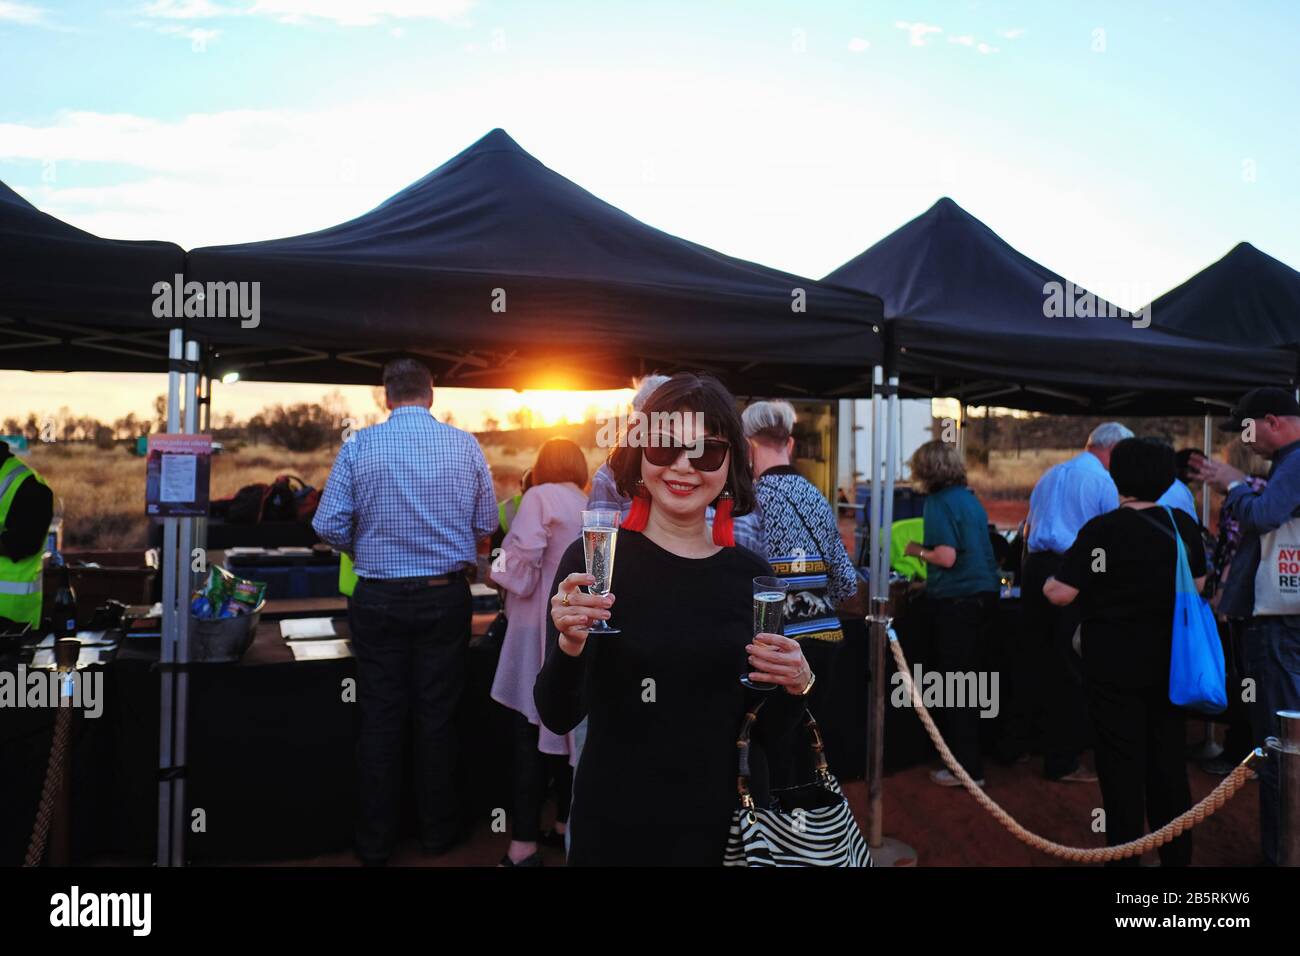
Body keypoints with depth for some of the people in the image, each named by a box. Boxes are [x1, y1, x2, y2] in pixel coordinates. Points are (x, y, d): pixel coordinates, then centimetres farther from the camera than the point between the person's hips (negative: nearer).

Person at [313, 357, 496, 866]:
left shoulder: (359, 445, -7)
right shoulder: (465, 445, -5)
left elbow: (328, 525, -8)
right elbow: (486, 524, 1)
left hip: (379, 599, 0)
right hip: (446, 597, 1)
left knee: (380, 721, 11)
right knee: (436, 718, 13)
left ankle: (375, 842, 22)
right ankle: (438, 831, 26)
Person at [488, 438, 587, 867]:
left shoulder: (540, 497, -9)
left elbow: (520, 564, -16)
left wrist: (498, 569, 4)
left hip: (542, 629, -6)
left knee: (531, 733, -3)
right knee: (565, 726, 15)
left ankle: (524, 845, -1)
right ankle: (565, 824, 25)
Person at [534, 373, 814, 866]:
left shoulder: (752, 574, -4)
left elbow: (763, 730, 3)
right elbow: (558, 718, -13)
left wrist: (796, 685, -15)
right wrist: (569, 646, -31)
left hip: (728, 823, 3)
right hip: (614, 824, -2)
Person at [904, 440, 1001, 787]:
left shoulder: (939, 502, -14)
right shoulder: (970, 498, 11)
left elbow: (947, 556, -21)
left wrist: (919, 551, -4)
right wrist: (927, 553, 20)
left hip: (958, 599, -9)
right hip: (984, 592, 9)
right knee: (967, 677, 18)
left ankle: (967, 768, 4)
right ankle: (963, 752, 29)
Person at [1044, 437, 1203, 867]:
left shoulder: (1102, 530, -17)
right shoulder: (1183, 525, -1)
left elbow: (1061, 594, -19)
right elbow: (1198, 586, 13)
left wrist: (1048, 584, 2)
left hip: (1115, 663, -5)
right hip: (1171, 661, 5)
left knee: (1122, 765, 5)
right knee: (1168, 760, 16)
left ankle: (1125, 855, 14)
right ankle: (1177, 854, 27)